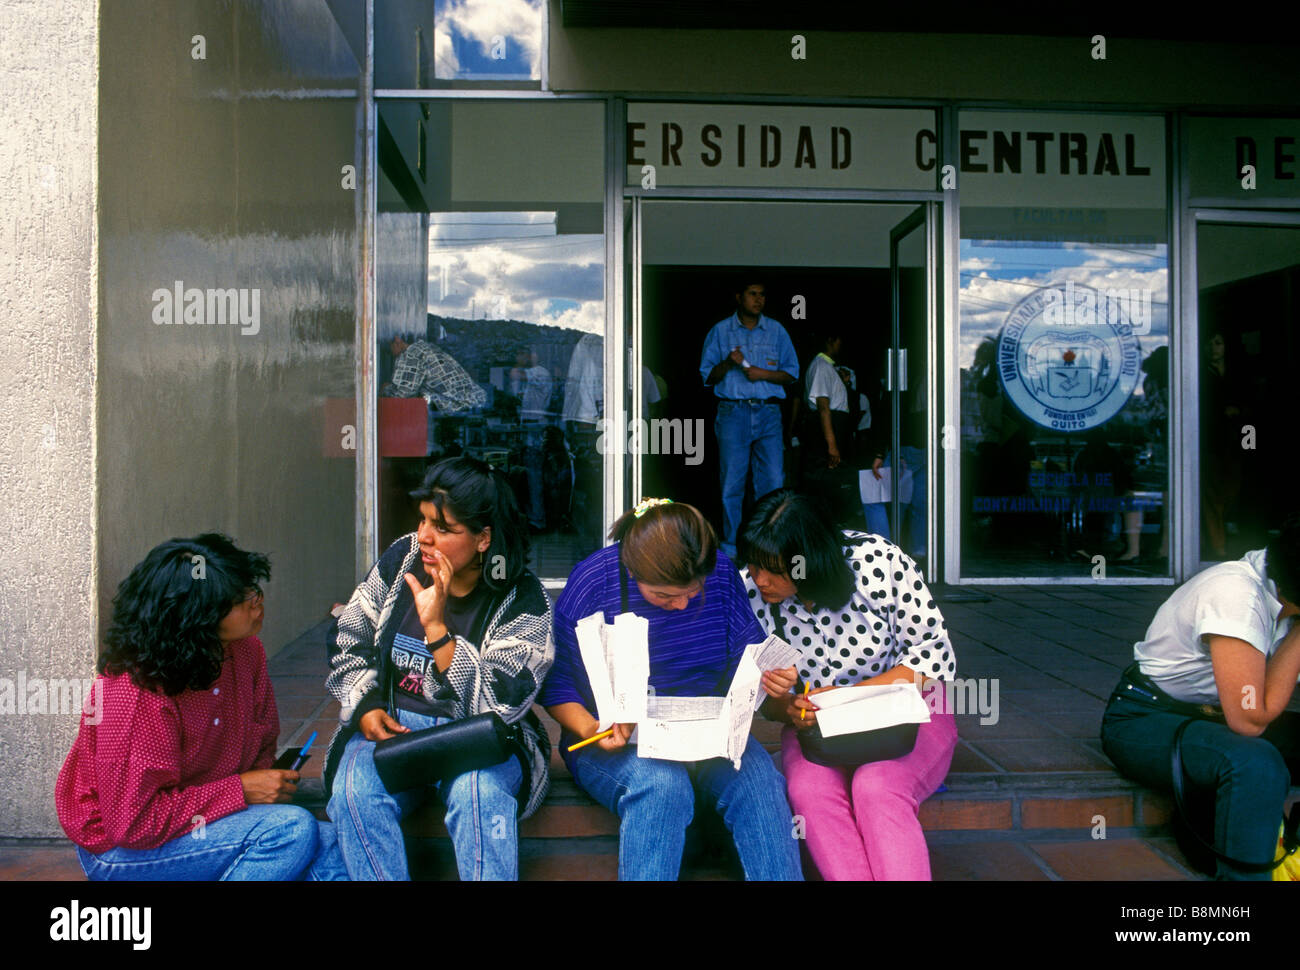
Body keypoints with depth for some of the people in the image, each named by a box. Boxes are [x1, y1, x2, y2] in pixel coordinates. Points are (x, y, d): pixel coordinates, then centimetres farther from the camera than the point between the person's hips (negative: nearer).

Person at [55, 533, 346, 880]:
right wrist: (240, 791, -22)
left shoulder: (246, 651, -3)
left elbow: (263, 745, 11)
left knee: (330, 847, -16)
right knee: (292, 828, -26)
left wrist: (270, 784, -10)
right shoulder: (135, 692, -27)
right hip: (119, 850, -6)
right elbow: (132, 823, -24)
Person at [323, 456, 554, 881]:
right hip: (391, 723, 3)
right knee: (354, 790, -28)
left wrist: (436, 627, -26)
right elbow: (348, 642, 13)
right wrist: (367, 706, -5)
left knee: (478, 792, -36)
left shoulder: (523, 602, -10)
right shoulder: (401, 559, 2)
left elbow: (497, 704, -19)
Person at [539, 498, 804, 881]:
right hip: (614, 743, -3)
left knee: (758, 778, -28)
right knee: (663, 786, -34)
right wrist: (590, 728, -24)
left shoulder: (721, 574, -3)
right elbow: (555, 682, -7)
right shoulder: (592, 582, -13)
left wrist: (770, 676, -10)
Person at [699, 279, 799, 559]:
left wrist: (763, 373, -6)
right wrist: (728, 362, -11)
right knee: (732, 482, -1)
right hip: (732, 412, -1)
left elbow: (792, 373, 11)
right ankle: (730, 545, 8)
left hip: (769, 413, 1)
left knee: (773, 481, -4)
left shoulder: (776, 330, 13)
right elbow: (708, 376, 7)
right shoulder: (720, 331, 10)